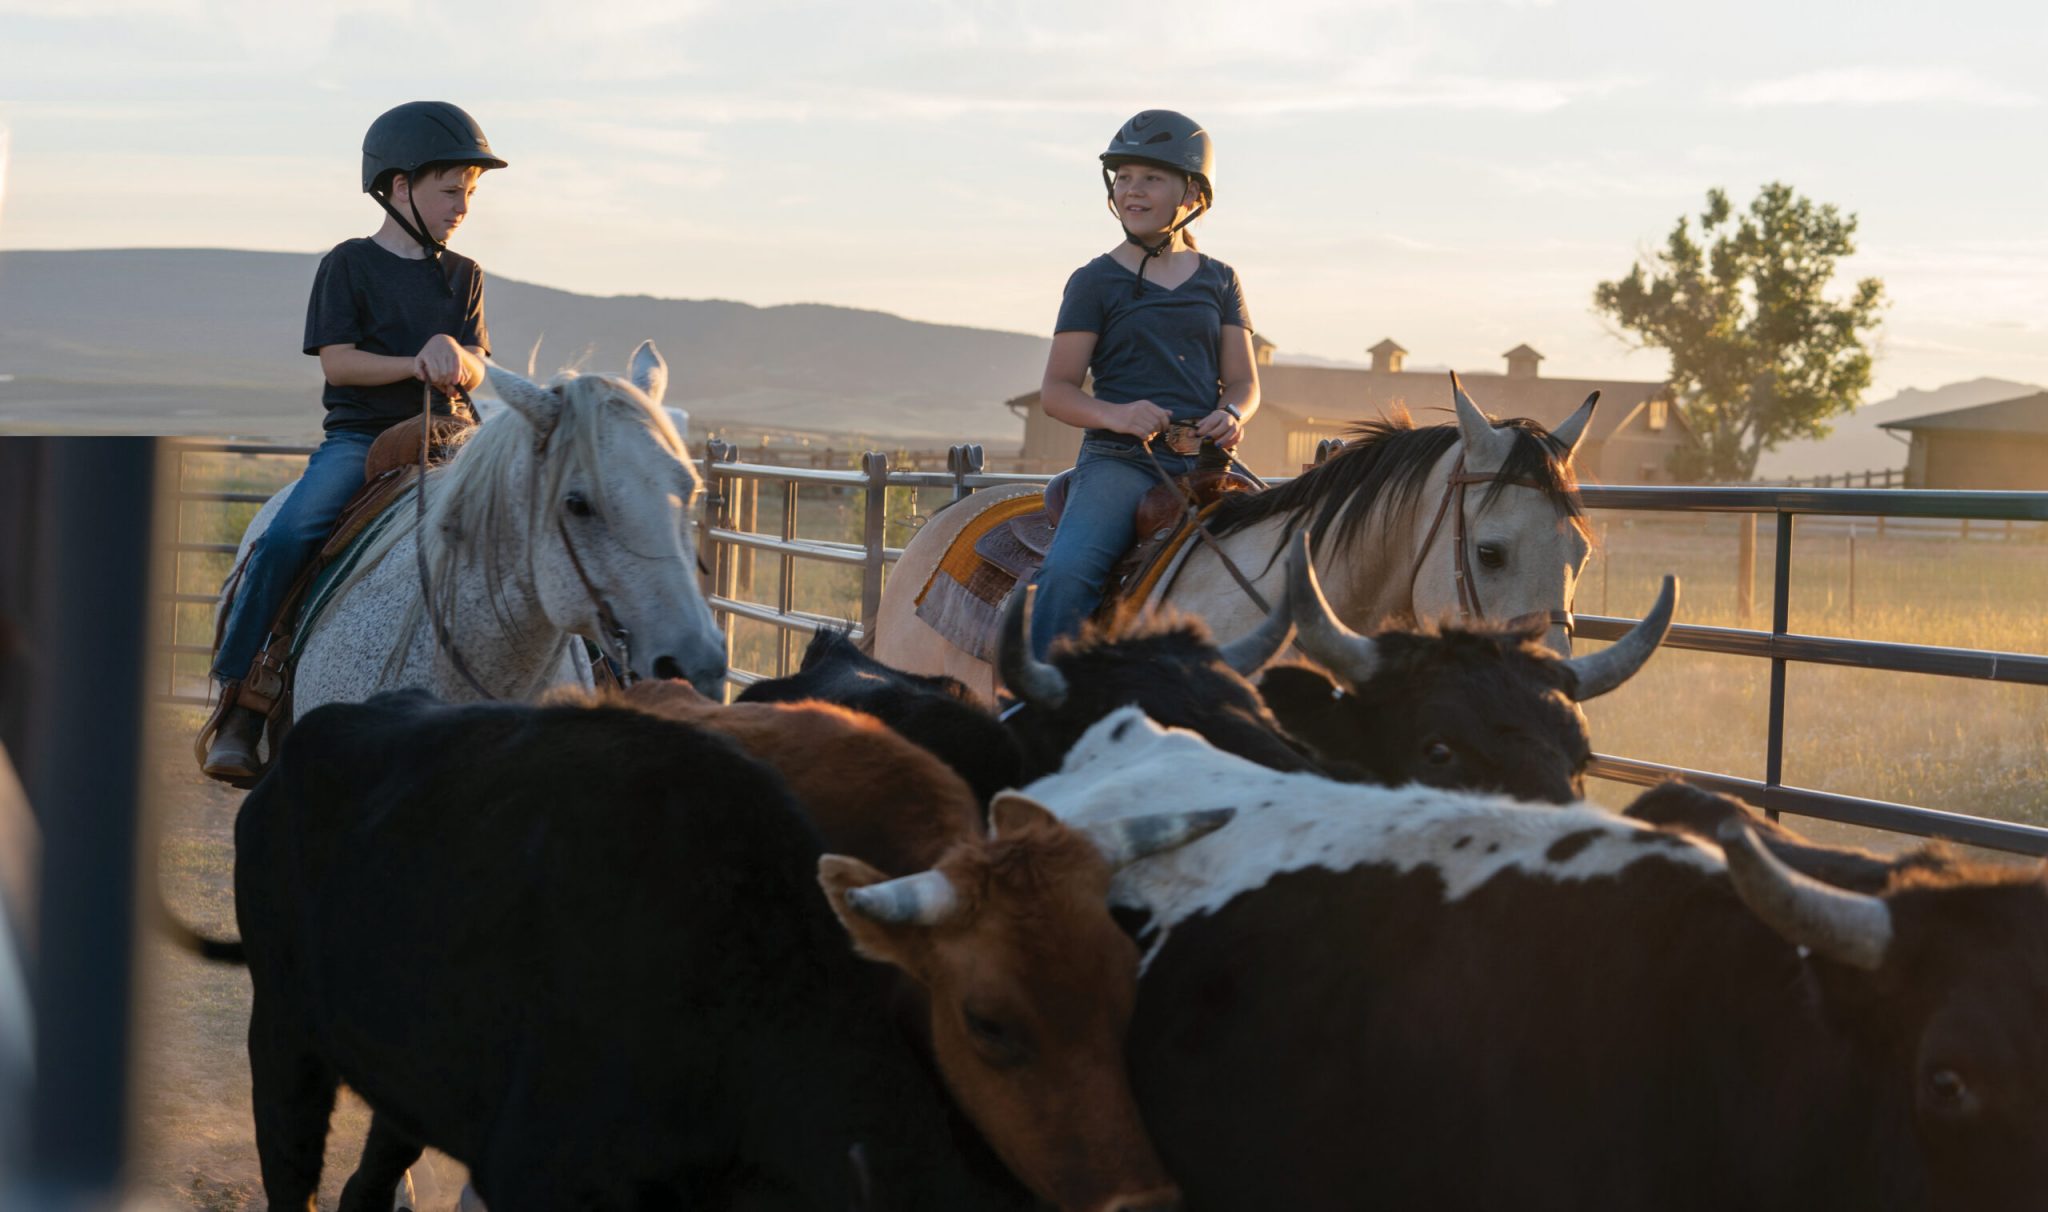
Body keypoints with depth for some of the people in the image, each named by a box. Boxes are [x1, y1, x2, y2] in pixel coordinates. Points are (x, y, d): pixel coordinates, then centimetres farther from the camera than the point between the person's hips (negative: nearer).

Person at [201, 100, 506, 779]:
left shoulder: (463, 275, 15)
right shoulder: (351, 265, 3)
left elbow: (476, 369, 6)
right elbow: (337, 362, -6)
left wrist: (456, 356, -17)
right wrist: (414, 365, -19)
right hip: (358, 435, -4)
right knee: (289, 536, -28)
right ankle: (237, 697, -19)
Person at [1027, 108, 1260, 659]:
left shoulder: (1219, 281, 16)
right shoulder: (1095, 282, 7)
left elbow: (1243, 380, 14)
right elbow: (1057, 389, 3)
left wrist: (1232, 415, -10)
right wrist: (1116, 415, -18)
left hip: (1204, 462, 3)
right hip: (1119, 459, -3)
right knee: (1069, 572, -29)